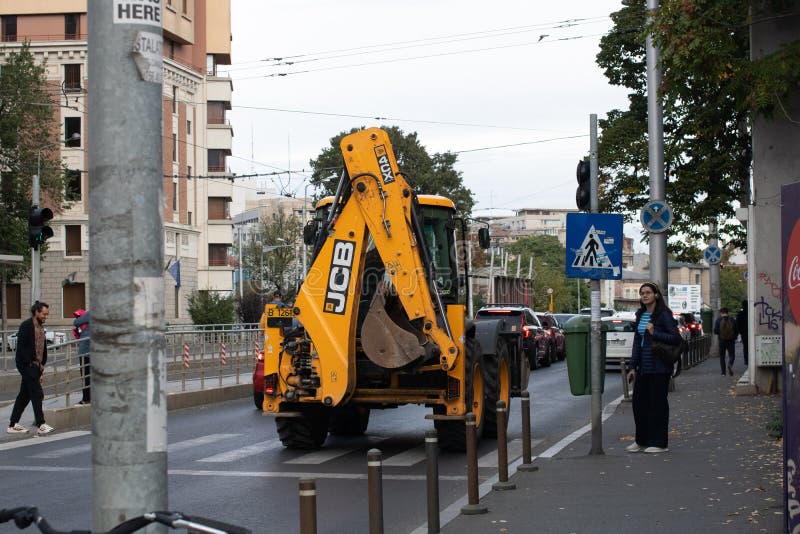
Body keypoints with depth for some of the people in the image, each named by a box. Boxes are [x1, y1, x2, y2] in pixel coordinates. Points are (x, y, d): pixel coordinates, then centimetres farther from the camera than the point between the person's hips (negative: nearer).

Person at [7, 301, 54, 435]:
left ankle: (13, 425, 16)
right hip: (27, 365, -9)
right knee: (37, 394, -11)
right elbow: (21, 347, -15)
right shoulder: (26, 325, -11)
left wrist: (41, 365, 13)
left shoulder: (40, 327, 15)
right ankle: (41, 424, -11)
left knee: (24, 395, 11)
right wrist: (30, 362, -15)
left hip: (36, 365, 9)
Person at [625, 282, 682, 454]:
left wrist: (654, 333, -20)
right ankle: (641, 441, 21)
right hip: (643, 367, 7)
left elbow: (676, 338, -14)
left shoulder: (664, 314, -9)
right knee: (639, 402, 9)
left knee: (658, 403, -1)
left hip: (659, 367, -7)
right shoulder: (640, 315, 12)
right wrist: (633, 366, 11)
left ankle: (659, 443, 7)